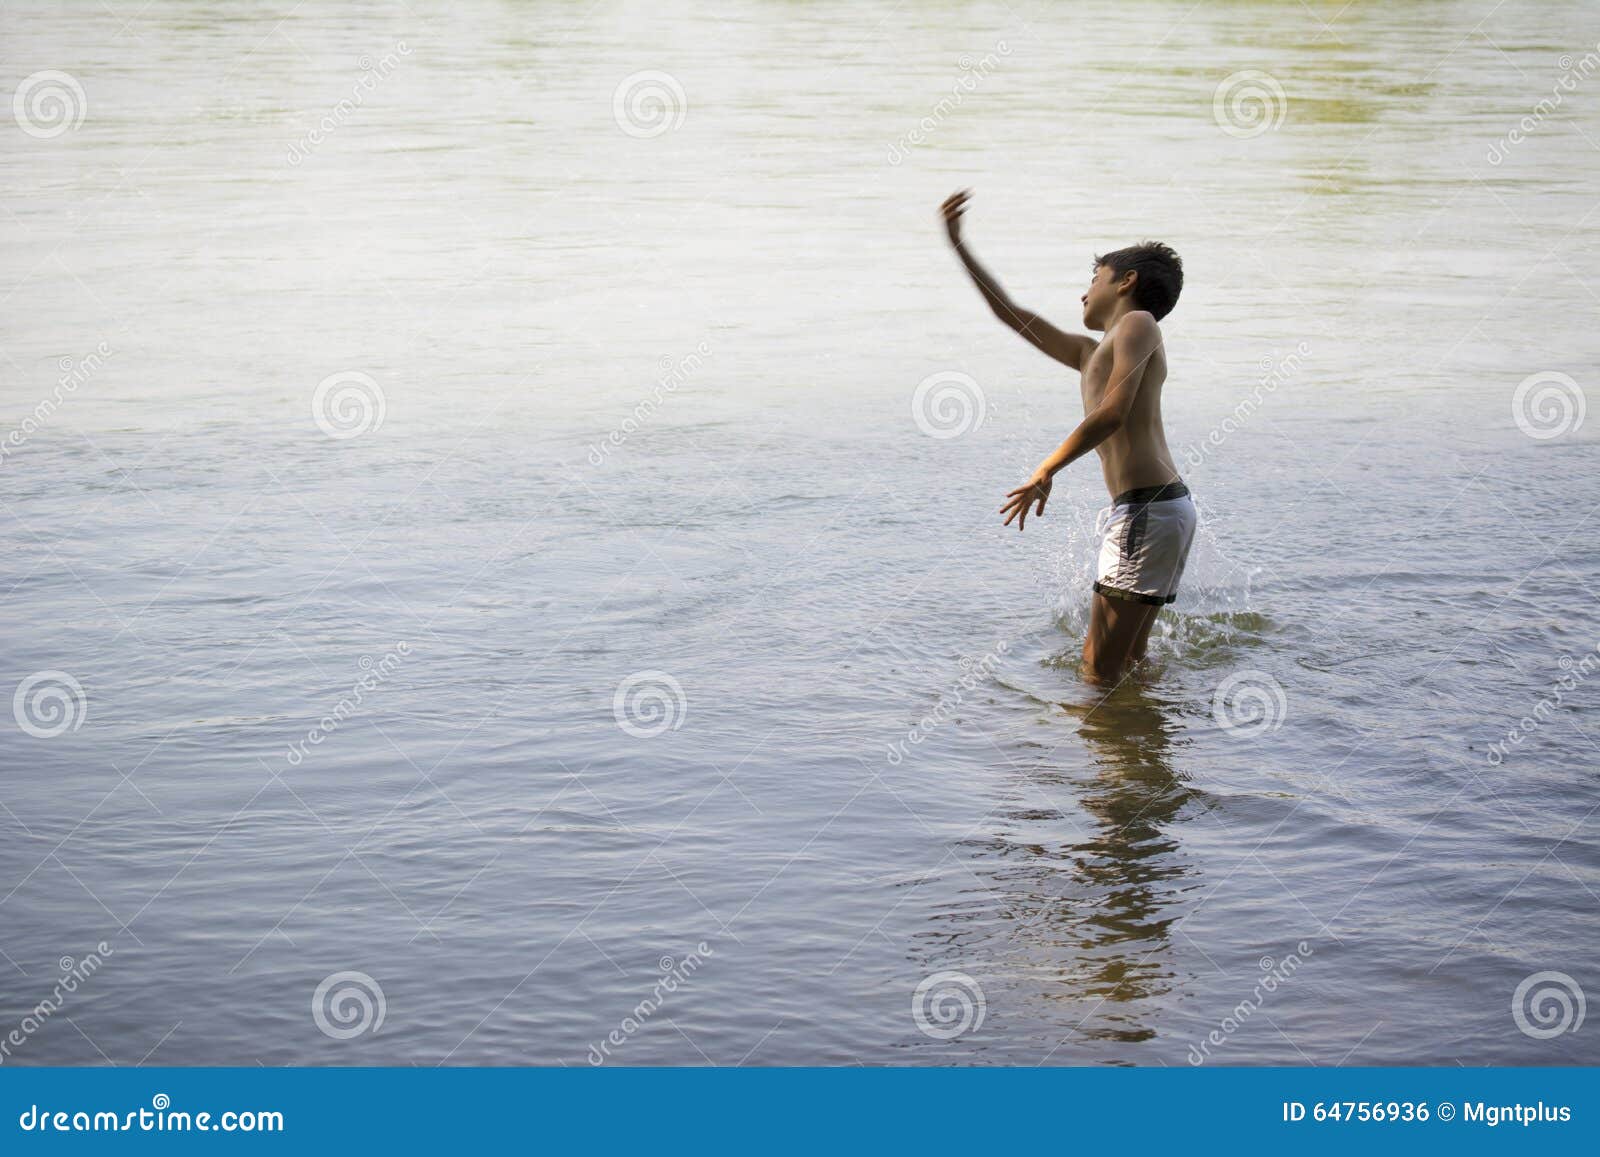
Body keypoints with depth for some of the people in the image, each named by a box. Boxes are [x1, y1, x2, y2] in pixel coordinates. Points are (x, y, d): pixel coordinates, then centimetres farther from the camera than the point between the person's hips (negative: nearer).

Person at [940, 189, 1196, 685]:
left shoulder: (1138, 323, -2)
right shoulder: (1090, 354, 23)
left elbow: (1112, 413, -17)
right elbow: (1011, 314, 30)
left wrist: (1045, 471, -12)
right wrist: (958, 245, 33)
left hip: (1148, 509, -9)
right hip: (1160, 508, 9)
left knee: (1101, 671, -10)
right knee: (1126, 662, 11)